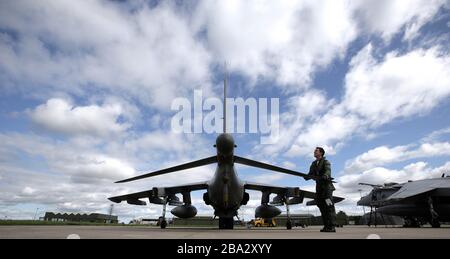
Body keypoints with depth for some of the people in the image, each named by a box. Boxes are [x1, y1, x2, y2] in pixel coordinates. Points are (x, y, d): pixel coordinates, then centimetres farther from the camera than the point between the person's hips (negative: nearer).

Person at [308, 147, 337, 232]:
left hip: (326, 186, -6)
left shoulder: (326, 162, -1)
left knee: (329, 206, -13)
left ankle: (332, 226, -15)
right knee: (321, 205, 3)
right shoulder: (313, 163, 18)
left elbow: (328, 171, -18)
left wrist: (325, 176, -41)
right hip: (319, 186, 6)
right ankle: (326, 225, 8)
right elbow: (311, 173, 10)